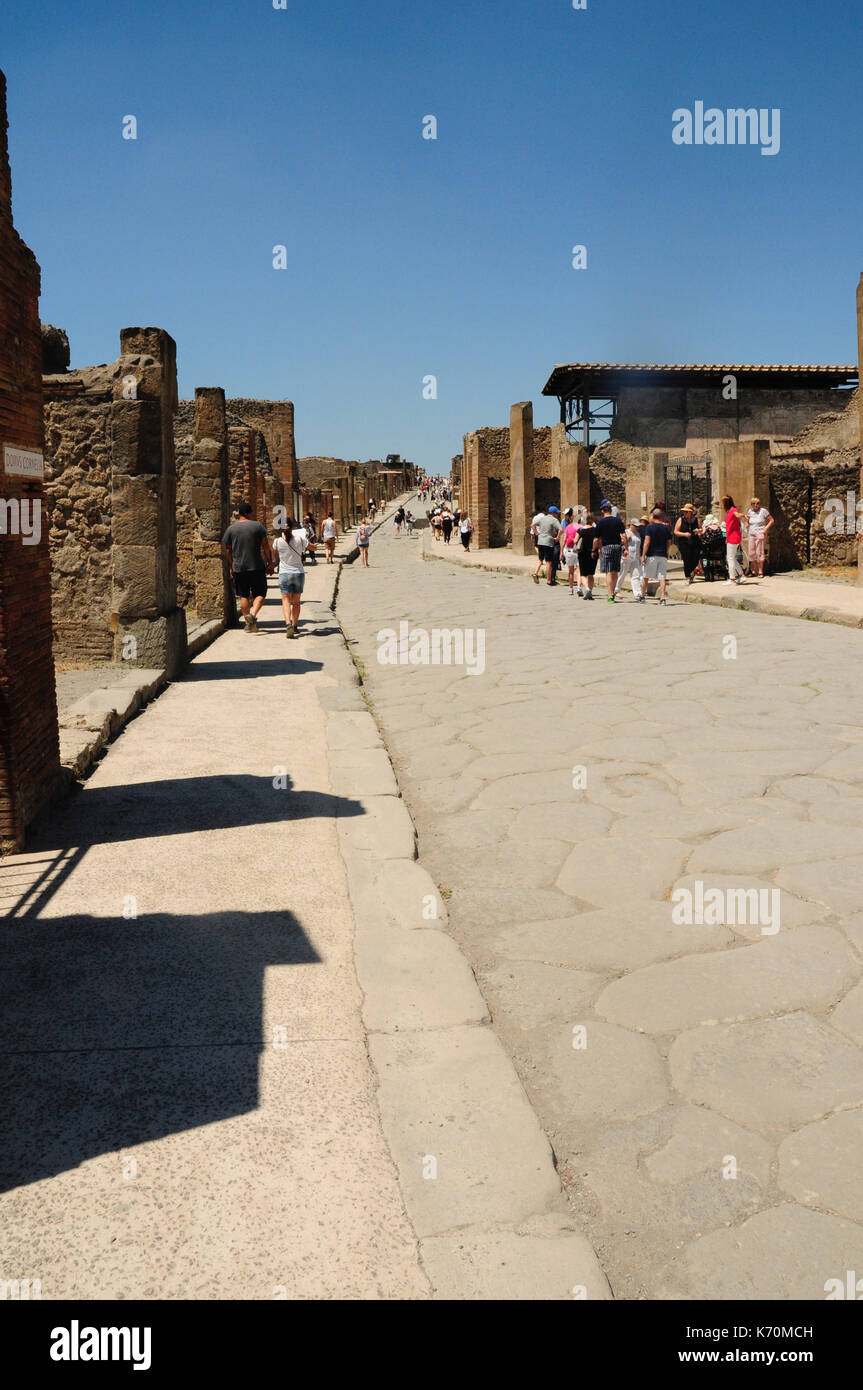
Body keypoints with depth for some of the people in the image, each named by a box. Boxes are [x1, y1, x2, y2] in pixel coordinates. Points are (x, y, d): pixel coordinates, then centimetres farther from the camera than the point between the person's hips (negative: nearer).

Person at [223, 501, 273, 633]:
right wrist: (270, 563, 4)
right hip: (257, 567, -2)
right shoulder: (258, 526, -2)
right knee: (260, 594, 6)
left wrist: (231, 567, 16)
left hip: (238, 568, 2)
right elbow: (266, 546, -4)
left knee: (243, 596, 12)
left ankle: (248, 623, 14)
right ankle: (253, 614, -19)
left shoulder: (231, 528, 3)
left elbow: (228, 550, 7)